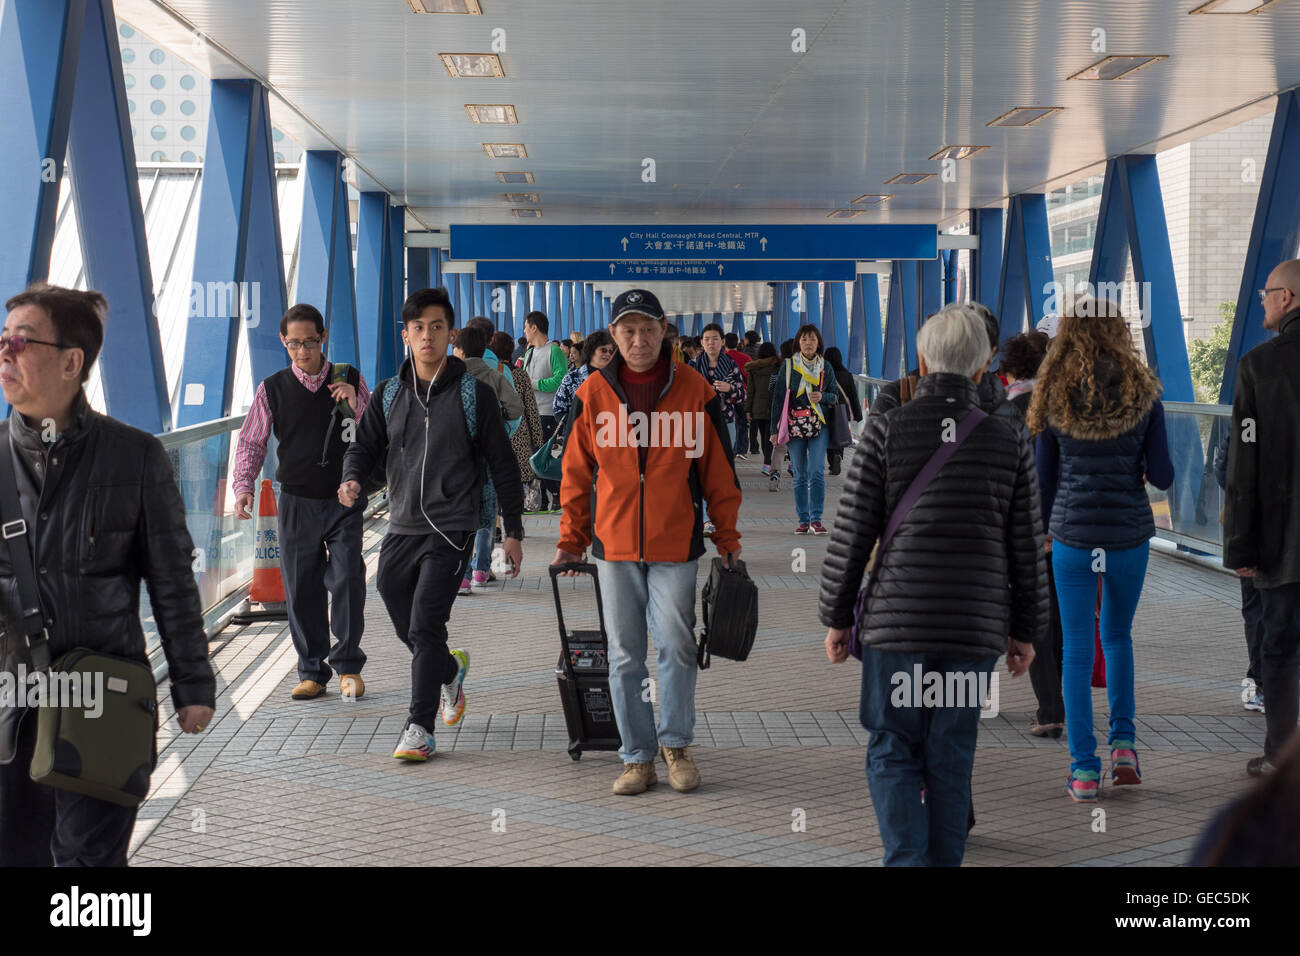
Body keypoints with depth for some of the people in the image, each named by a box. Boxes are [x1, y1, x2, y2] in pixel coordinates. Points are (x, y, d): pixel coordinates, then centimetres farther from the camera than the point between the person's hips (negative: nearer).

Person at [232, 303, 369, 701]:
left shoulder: (350, 380, 2)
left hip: (345, 499, -1)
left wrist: (355, 404, -13)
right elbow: (251, 442, 8)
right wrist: (244, 487, -6)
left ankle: (347, 666, 6)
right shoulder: (273, 389, 1)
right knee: (301, 589, 4)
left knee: (347, 579, -9)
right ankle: (312, 671, 15)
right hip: (298, 502, 1)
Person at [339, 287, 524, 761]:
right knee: (408, 629, 14)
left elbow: (502, 465, 2)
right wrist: (352, 479, -12)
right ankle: (450, 670, 44)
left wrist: (513, 531, 1)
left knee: (425, 627, -12)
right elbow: (365, 445, 12)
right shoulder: (389, 394, 9)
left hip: (451, 530, -5)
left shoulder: (474, 394, -1)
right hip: (401, 528, 5)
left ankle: (420, 727, -4)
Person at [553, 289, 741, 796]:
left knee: (676, 646, 0)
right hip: (614, 545, 2)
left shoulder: (696, 391, -3)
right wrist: (570, 539, 9)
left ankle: (676, 743, 20)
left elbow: (718, 470, 3)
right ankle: (637, 758, 17)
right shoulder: (592, 394, 1)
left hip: (675, 543, -2)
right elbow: (576, 473, 9)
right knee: (624, 655, 6)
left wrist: (727, 536, 4)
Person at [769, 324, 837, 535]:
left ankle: (816, 519, -6)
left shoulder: (825, 367, 7)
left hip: (819, 425, 0)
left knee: (817, 472, -11)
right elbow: (778, 397, 4)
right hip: (795, 426, 0)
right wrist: (775, 428, 0)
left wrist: (823, 397, -11)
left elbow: (835, 395, 13)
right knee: (800, 475, 3)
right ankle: (803, 520, 9)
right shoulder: (788, 366, 3)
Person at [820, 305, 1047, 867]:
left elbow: (851, 533, -4)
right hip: (976, 625, 2)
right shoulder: (1009, 438, 1)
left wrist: (836, 618, 6)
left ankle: (906, 858, -5)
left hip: (896, 620, -2)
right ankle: (944, 860, 16)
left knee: (892, 751, 8)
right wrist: (1025, 629, 15)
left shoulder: (887, 430, -6)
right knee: (951, 759, 11)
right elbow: (1026, 545, 5)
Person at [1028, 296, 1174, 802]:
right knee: (1118, 636, 20)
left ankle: (1083, 769, 4)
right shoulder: (1142, 392, -4)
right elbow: (1162, 475, -4)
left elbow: (1045, 475, 3)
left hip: (1072, 533, -1)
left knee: (1076, 646, 4)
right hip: (1130, 532, 1)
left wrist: (1046, 528, 17)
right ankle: (1123, 743, 13)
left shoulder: (1054, 395, -4)